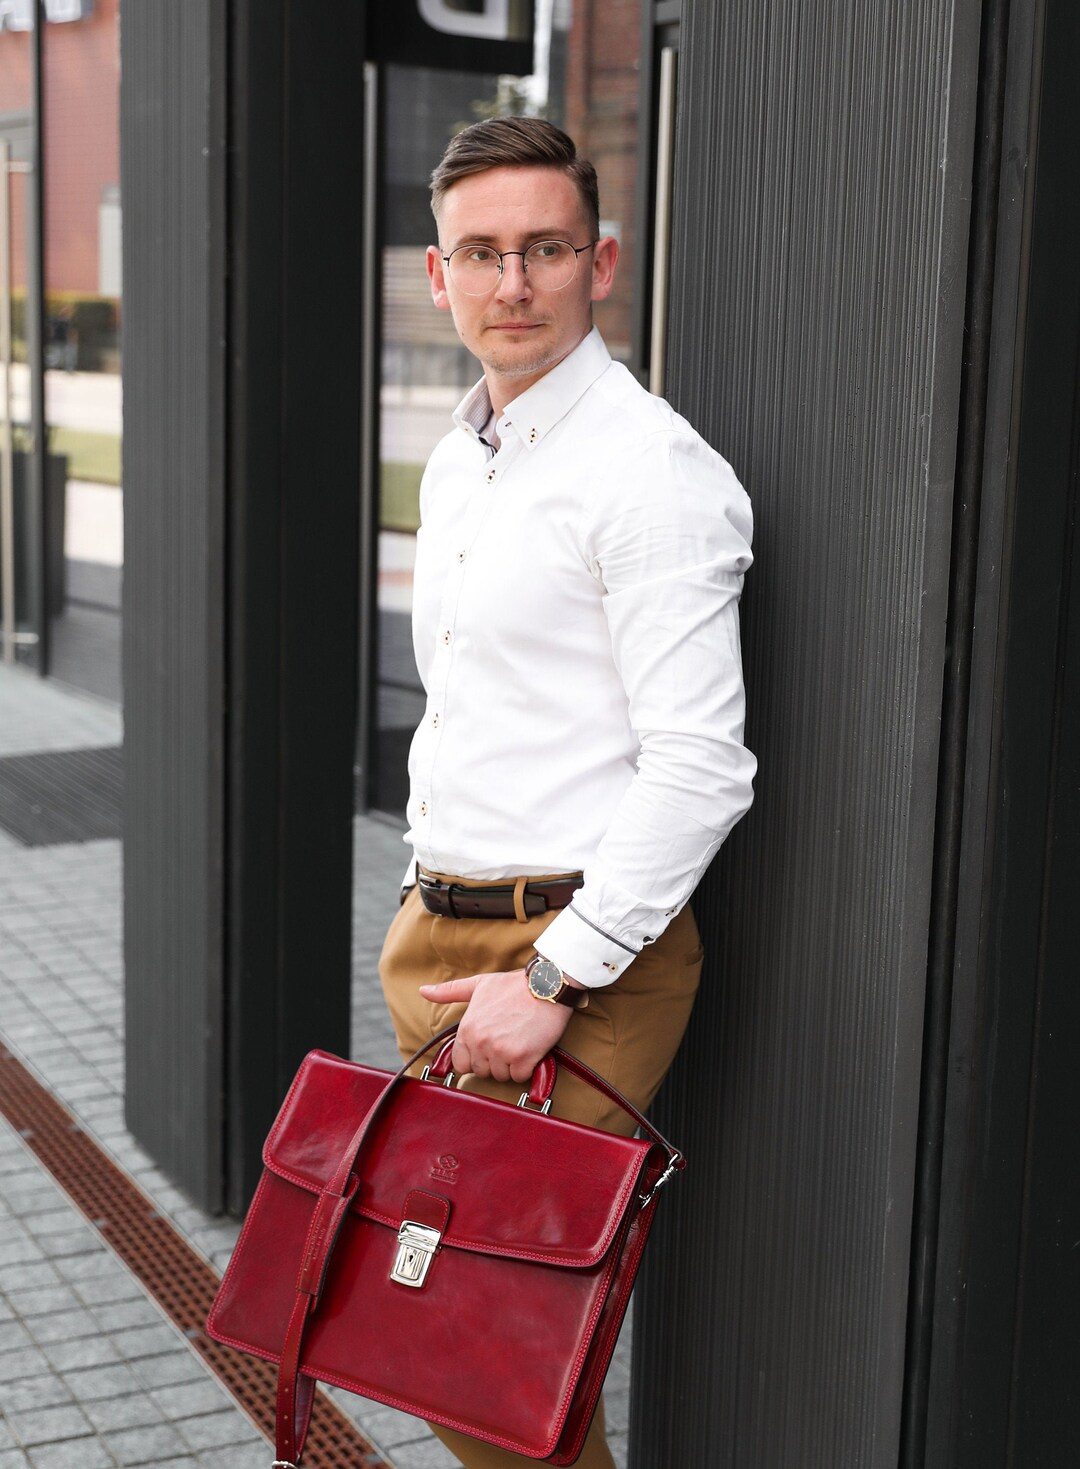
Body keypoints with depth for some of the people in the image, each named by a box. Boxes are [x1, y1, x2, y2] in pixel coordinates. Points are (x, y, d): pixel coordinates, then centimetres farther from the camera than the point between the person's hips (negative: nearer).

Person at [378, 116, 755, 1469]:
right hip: (436, 931, 8)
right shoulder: (455, 461, 14)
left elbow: (699, 770, -20)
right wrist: (429, 905, 18)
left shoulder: (651, 471, -14)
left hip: (583, 950, -8)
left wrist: (552, 980, -20)